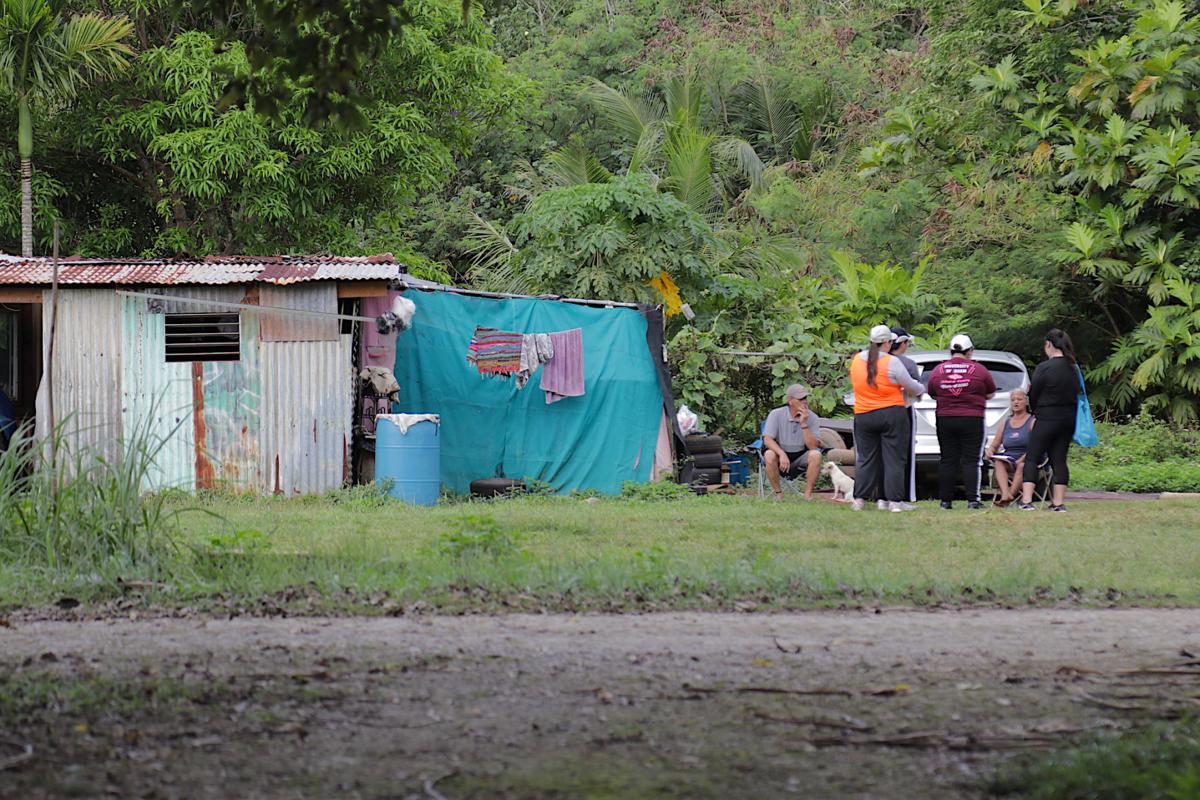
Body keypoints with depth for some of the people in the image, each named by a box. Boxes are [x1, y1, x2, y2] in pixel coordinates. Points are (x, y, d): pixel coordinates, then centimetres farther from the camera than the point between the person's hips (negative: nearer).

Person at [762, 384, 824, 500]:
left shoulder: (812, 418, -9)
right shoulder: (776, 415, -12)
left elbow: (813, 446, -18)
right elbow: (767, 439, -18)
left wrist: (803, 424, -27)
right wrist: (782, 454, -35)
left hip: (801, 457, 1)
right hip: (780, 452, -1)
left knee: (816, 455, -30)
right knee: (769, 455, -34)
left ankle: (808, 494, -21)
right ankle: (778, 493, -17)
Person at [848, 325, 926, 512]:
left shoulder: (857, 360, 3)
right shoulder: (891, 362, -12)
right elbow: (911, 386, -3)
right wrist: (921, 390, 20)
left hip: (863, 416, 4)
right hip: (891, 414, -4)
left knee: (865, 459, 10)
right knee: (894, 459, 1)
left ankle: (859, 500, 6)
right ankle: (895, 501, -1)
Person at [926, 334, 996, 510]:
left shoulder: (937, 370, 2)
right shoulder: (979, 370, -5)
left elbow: (933, 395, 13)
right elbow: (991, 394, 6)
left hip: (945, 419, 2)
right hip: (972, 420, -2)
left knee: (947, 460, 6)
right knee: (971, 460, -1)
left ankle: (946, 500, 6)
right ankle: (972, 500, -8)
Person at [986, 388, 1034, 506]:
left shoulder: (1033, 422, 4)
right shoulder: (1006, 423, 21)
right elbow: (994, 445, 21)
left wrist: (1021, 460, -22)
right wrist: (989, 451, -4)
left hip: (1026, 462, -4)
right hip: (1008, 461, 4)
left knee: (1022, 467, -37)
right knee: (998, 463, -30)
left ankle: (1011, 493, -49)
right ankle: (1005, 493, -50)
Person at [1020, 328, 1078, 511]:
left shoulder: (1044, 368, -14)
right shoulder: (1073, 368, 6)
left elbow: (1034, 395, -6)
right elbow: (1076, 393, 13)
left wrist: (1036, 411, 12)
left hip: (1048, 419, -6)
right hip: (1068, 419, 6)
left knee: (1032, 459, 0)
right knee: (1059, 460, 9)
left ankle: (1026, 501, -10)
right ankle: (1058, 502, 5)